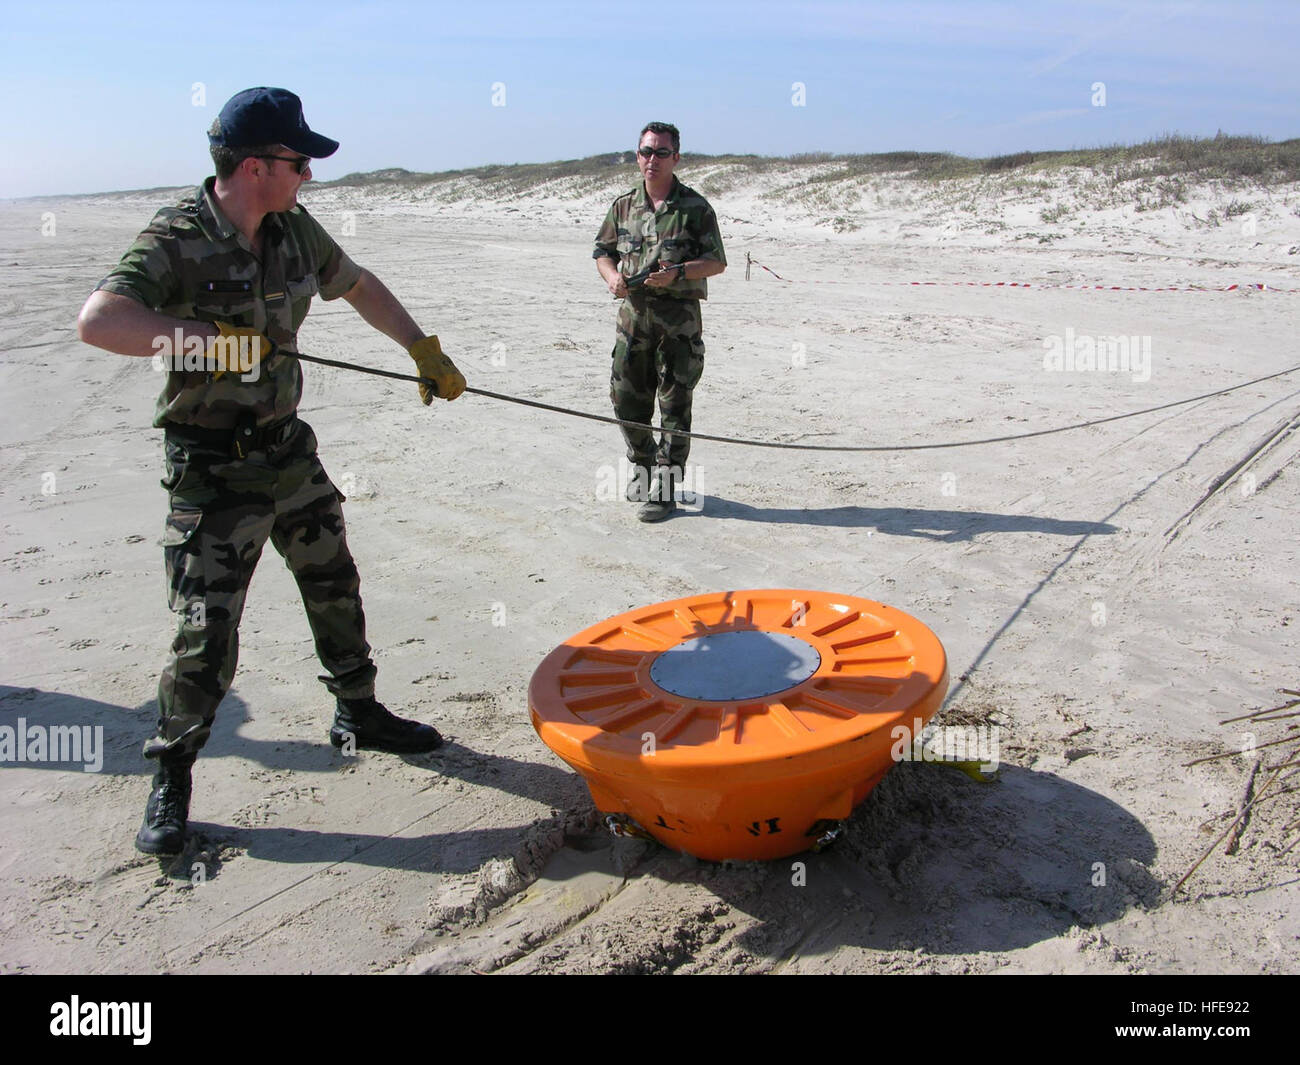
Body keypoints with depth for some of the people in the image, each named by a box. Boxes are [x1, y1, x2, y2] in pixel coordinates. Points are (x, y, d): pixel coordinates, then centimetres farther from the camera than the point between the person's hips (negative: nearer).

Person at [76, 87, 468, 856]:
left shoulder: (295, 229, 3)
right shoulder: (177, 240, -18)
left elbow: (359, 286, 19)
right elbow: (99, 321, -33)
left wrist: (424, 349, 19)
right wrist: (209, 339, -37)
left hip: (289, 451, 7)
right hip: (214, 472, -7)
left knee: (334, 585, 17)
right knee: (208, 630, -6)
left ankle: (359, 714, 38)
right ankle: (171, 780, 14)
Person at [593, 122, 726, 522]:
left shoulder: (695, 207, 0)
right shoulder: (624, 206, 12)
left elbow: (717, 262, -2)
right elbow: (602, 251, 19)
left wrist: (677, 272, -19)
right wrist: (612, 276, -4)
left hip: (679, 317, -4)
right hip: (633, 313, 4)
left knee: (675, 404, -2)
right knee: (626, 398, 8)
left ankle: (665, 488, 4)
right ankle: (643, 465, 31)